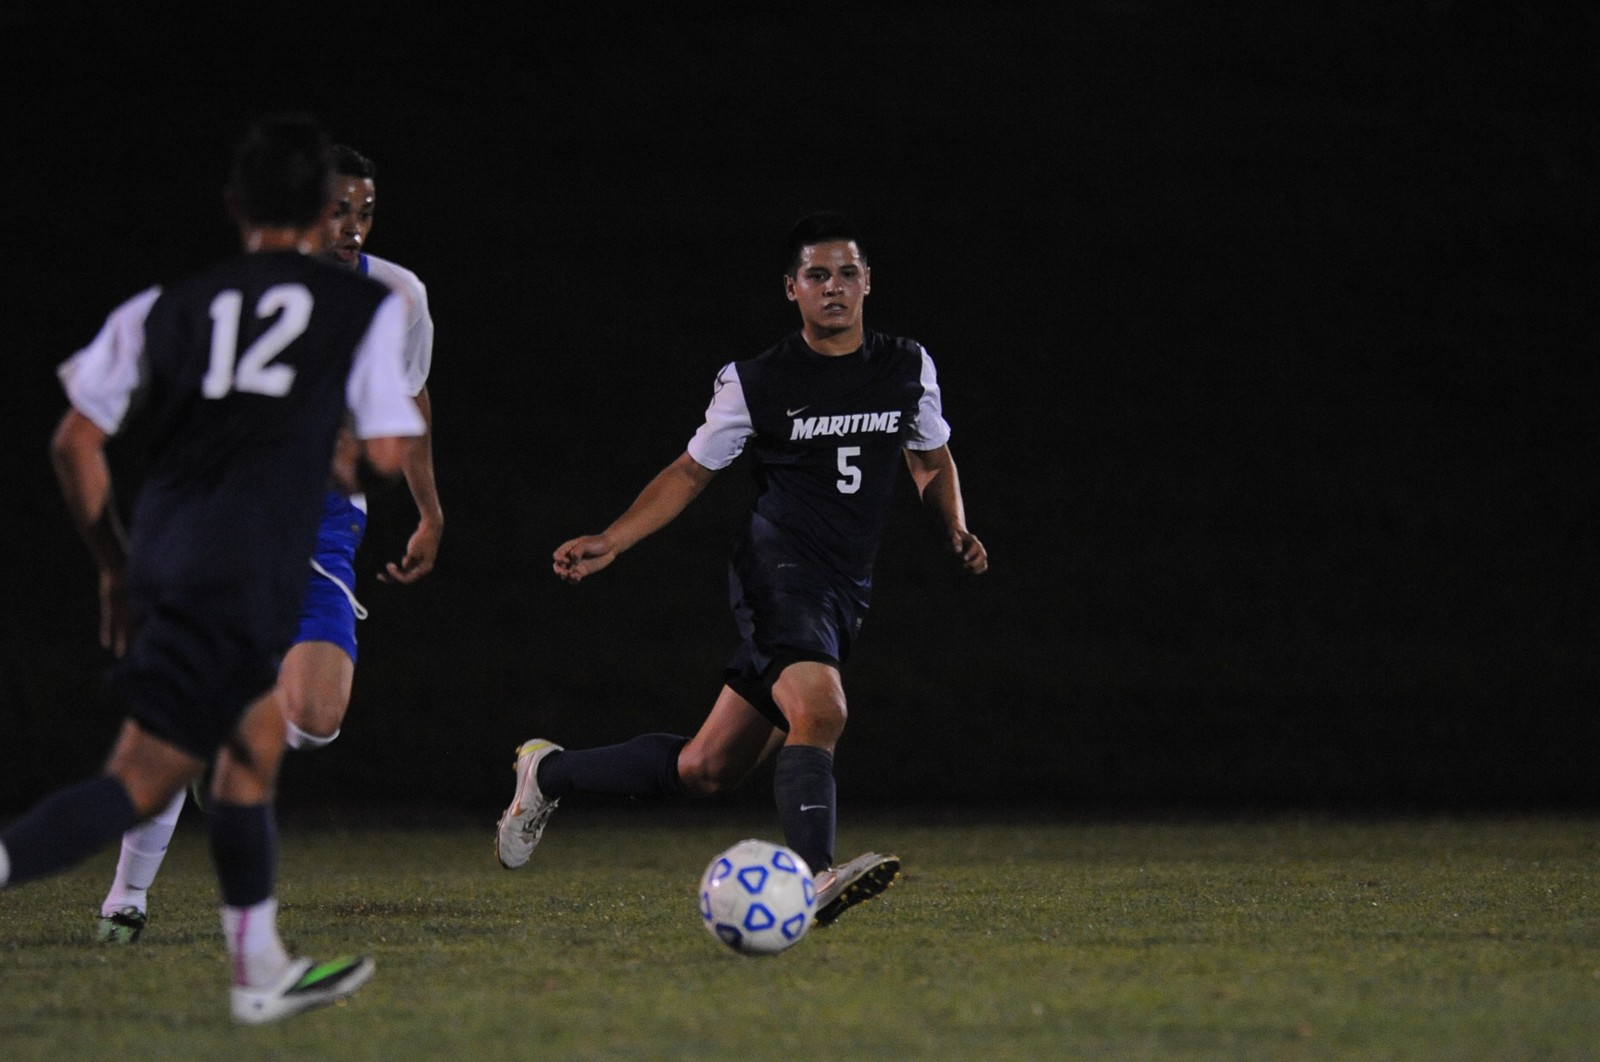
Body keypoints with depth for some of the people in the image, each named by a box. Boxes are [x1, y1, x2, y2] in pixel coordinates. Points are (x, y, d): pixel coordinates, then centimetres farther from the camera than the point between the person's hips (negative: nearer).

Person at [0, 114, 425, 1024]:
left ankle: (263, 971, 29)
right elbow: (388, 453, 3)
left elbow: (75, 443, 9)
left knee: (258, 738, 23)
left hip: (164, 548, 6)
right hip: (250, 570, -6)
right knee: (145, 779, -6)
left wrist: (115, 564, 19)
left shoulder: (165, 307, 14)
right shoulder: (368, 307, 6)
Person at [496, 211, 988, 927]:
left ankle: (549, 772, 25)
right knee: (820, 712, -33)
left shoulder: (909, 368, 9)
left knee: (706, 769, 5)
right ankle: (815, 880, -46)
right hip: (777, 569, -5)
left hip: (844, 594, 5)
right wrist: (609, 542, -2)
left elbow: (933, 462, 24)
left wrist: (956, 531, 4)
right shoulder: (755, 384, -2)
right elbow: (691, 472, 9)